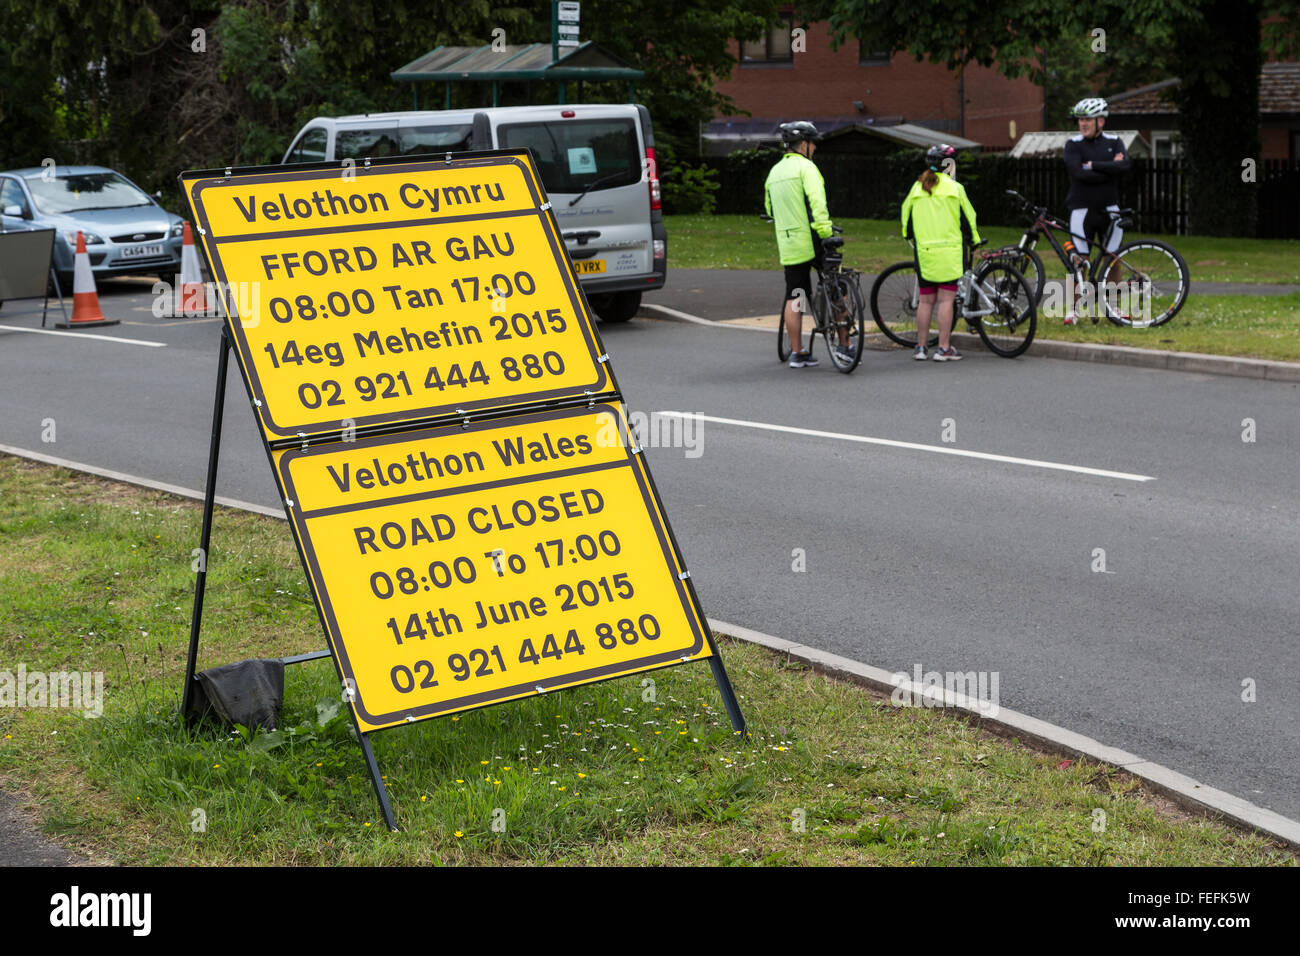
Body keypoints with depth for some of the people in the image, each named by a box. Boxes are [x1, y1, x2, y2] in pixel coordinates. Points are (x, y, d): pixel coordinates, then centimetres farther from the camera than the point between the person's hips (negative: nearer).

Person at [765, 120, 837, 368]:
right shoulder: (805, 167, -7)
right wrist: (827, 233, -25)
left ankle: (797, 353, 8)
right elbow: (817, 202, -20)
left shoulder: (774, 172, 16)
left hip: (787, 244, 6)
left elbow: (770, 208, 24)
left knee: (793, 297, 7)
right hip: (811, 241, -6)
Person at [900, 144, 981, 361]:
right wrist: (974, 239, 18)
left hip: (924, 251, 3)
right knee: (946, 300, -1)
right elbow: (967, 217, 1)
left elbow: (906, 215, 14)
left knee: (925, 300, 10)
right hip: (949, 250, -3)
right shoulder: (954, 188, -3)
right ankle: (944, 348, -2)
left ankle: (920, 347, 12)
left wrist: (910, 237, 32)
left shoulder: (917, 187, 7)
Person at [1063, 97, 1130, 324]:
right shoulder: (1074, 145, -2)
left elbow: (1124, 166, -13)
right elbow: (1079, 173, -19)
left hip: (1109, 209, 2)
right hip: (1083, 209, -2)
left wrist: (1093, 165, -16)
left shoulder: (1114, 142, 5)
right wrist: (1109, 168, -13)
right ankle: (1074, 307, 3)